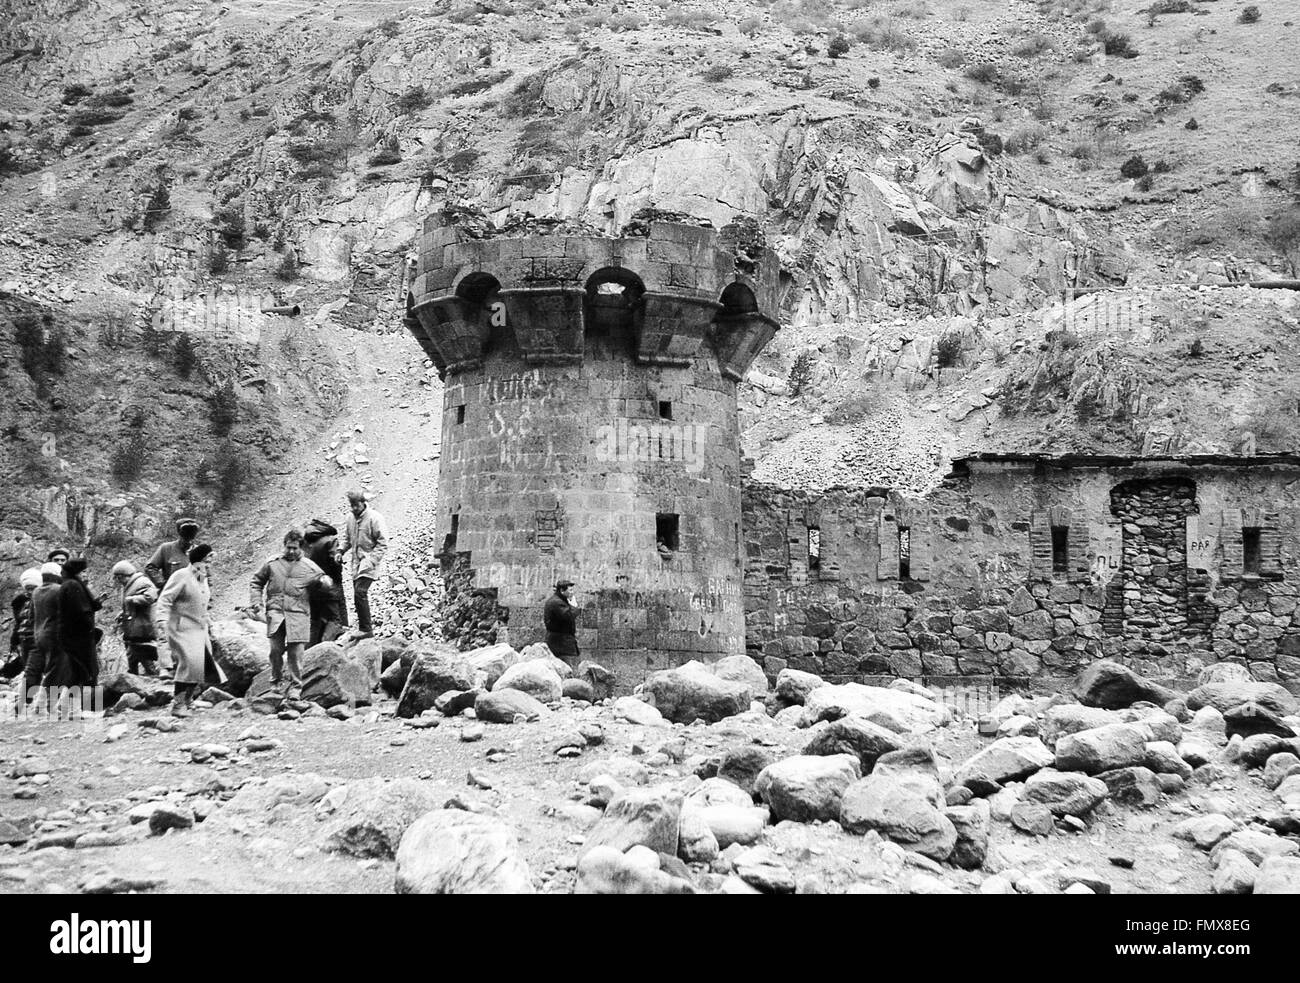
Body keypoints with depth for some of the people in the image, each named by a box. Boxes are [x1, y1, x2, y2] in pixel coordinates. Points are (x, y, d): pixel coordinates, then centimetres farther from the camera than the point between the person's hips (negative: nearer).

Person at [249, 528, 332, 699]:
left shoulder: (309, 567, 8)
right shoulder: (272, 563, 11)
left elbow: (326, 584, 11)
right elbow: (257, 582, 21)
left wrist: (325, 581, -13)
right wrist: (256, 602, 9)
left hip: (298, 613, -1)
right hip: (275, 612, 1)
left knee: (295, 653, -3)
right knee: (276, 649, -3)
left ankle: (295, 687, 7)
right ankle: (276, 681, 19)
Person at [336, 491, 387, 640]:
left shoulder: (374, 518, -12)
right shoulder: (351, 518, 9)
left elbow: (383, 544, -11)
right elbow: (347, 537, 22)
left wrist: (371, 560, -19)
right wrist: (341, 551, 4)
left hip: (368, 563, -7)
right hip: (356, 563, 7)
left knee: (360, 592, -17)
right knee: (359, 595, 9)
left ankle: (366, 629, -12)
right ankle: (364, 627, 19)